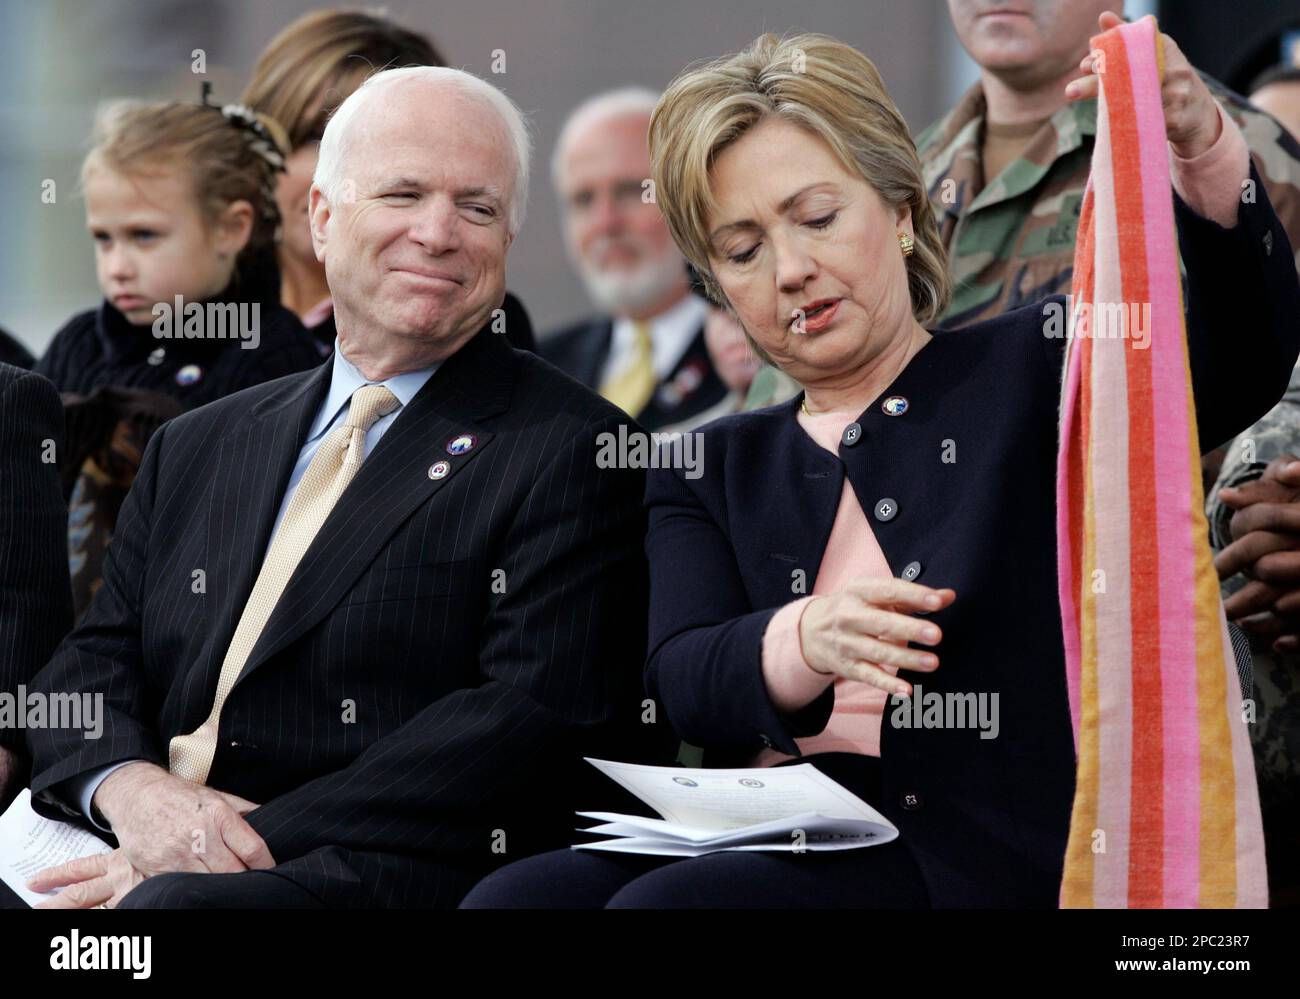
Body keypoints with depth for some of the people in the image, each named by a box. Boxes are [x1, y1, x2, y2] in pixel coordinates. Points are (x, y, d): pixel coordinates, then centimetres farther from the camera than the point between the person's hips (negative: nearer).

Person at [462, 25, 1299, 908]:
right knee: (514, 898, -25)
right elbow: (684, 679, 2)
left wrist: (1201, 146, -30)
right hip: (762, 846, 4)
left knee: (664, 907, -30)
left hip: (968, 860, -4)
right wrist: (804, 642, -23)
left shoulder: (1025, 375, 10)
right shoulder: (708, 471, 20)